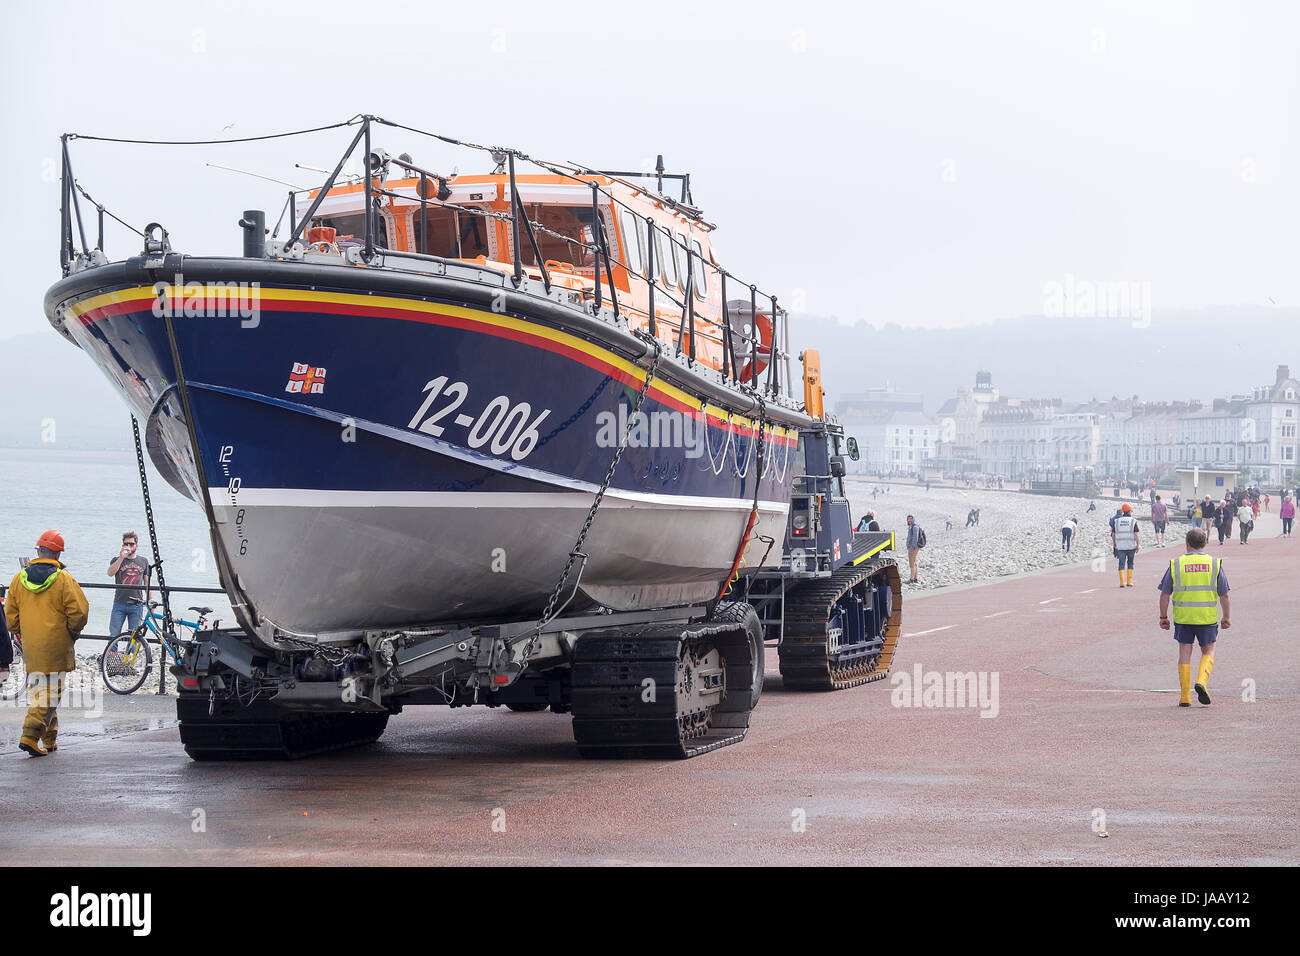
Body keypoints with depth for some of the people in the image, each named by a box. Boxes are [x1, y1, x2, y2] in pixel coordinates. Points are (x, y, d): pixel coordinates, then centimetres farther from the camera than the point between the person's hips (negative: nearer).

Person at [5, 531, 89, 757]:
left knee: (37, 691, 16)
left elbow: (10, 613, 9)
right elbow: (79, 610, -12)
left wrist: (18, 633, 25)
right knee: (49, 691, -3)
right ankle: (30, 736, -15)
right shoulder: (63, 579, -11)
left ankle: (49, 740, 22)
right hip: (55, 647, -5)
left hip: (30, 645, 5)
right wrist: (73, 632, 6)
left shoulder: (19, 578, 4)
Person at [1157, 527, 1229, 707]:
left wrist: (1163, 617, 9)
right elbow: (1224, 595, 2)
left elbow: (1165, 594, -1)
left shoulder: (1176, 564, -2)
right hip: (1207, 618, 0)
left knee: (1185, 653, 8)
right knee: (1208, 651, 16)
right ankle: (1202, 681, -9)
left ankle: (1185, 697, 7)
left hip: (1182, 617, 0)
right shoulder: (1215, 564, -1)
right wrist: (1226, 618, 14)